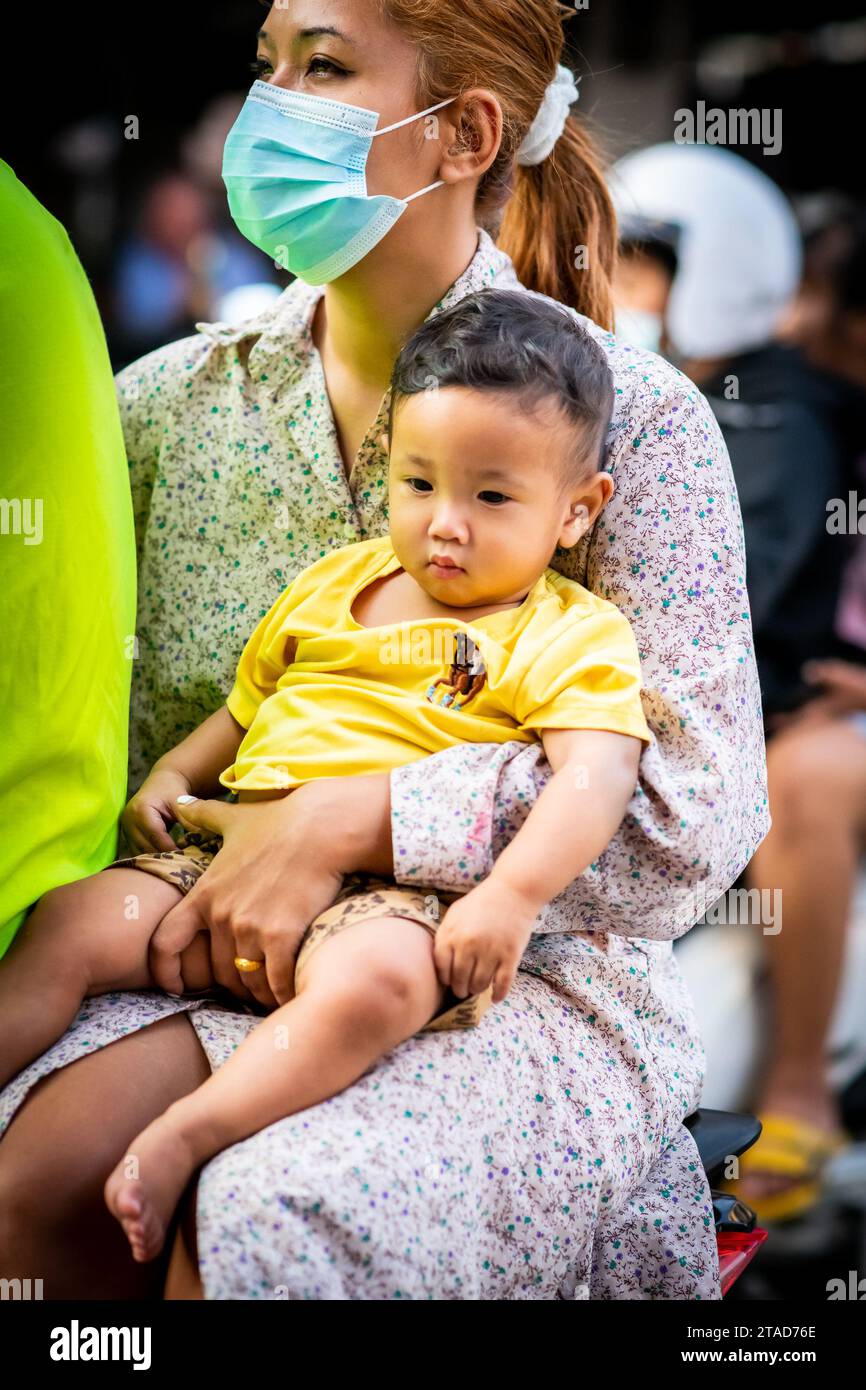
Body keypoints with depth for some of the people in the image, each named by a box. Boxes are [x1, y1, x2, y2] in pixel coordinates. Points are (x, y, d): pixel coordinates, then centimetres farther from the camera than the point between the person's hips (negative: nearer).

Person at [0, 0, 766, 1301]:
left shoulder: (632, 418, -6)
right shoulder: (183, 395, 8)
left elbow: (701, 812, -13)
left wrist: (352, 818, -19)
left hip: (533, 983, -3)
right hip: (228, 953, 4)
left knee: (266, 1228, -32)